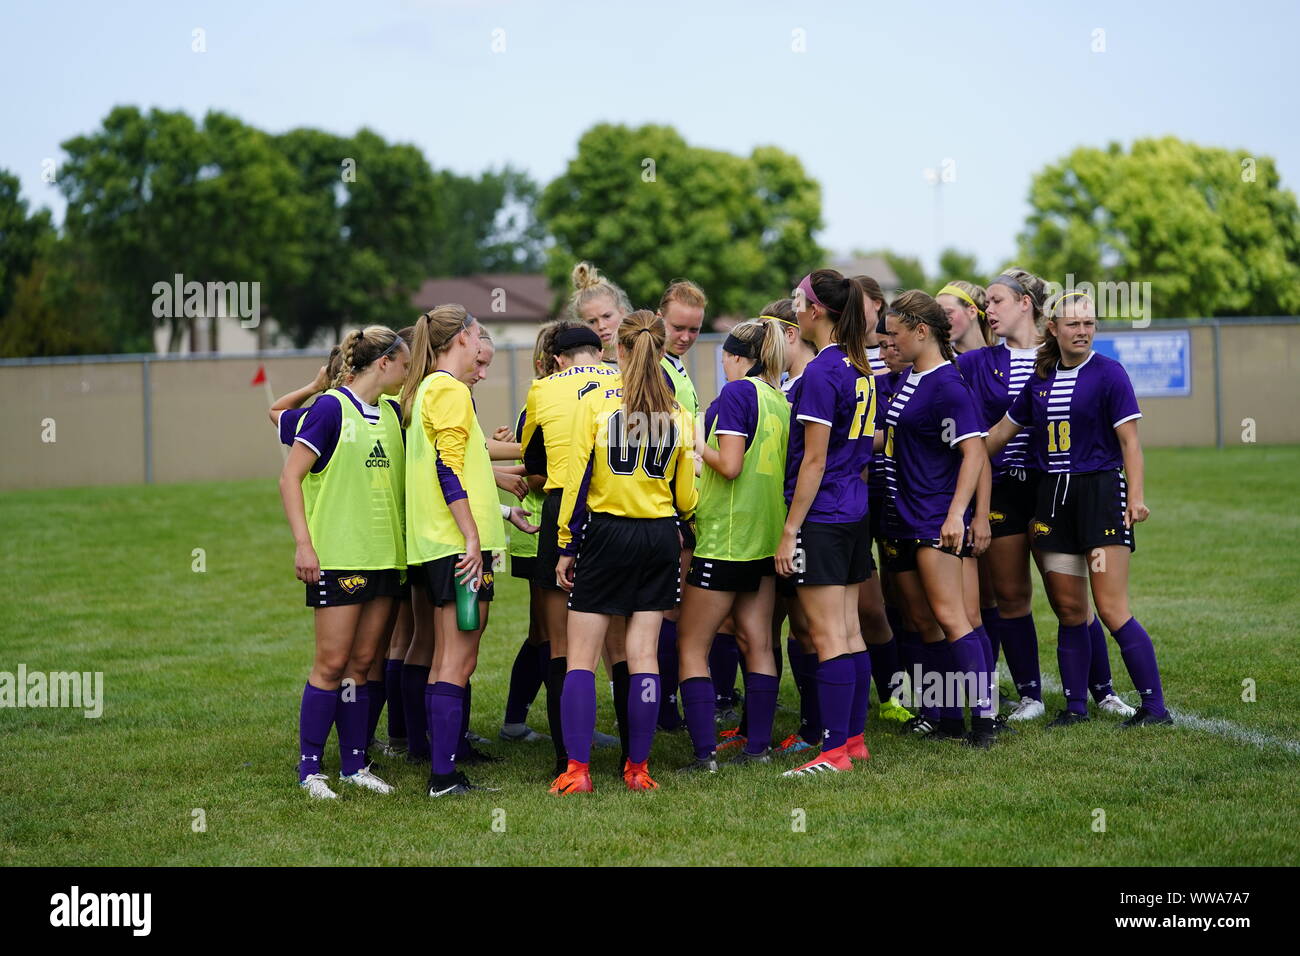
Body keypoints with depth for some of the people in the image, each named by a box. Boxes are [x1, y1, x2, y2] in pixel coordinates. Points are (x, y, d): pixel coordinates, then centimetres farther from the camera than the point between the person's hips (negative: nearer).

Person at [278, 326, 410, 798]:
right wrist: (303, 543, -17)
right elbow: (290, 478, -9)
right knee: (332, 664, -5)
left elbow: (404, 472, 21)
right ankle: (309, 768, 4)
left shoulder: (391, 413, 13)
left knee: (362, 663, 9)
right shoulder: (331, 408, -8)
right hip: (337, 556, -7)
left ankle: (354, 764, 16)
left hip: (382, 556, 7)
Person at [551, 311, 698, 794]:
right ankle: (638, 768, 6)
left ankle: (577, 769, -5)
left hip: (606, 534, -3)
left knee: (581, 657, 2)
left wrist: (567, 546, -2)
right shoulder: (677, 413, 2)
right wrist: (680, 520, 28)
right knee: (643, 655, 6)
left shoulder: (595, 402, -7)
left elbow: (577, 480, -9)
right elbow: (686, 498, 5)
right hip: (659, 537, 3)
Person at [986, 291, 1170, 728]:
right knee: (1069, 611, 7)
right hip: (1052, 498, 5)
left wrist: (1135, 496, -16)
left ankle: (1155, 705, -5)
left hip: (1100, 493, -5)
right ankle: (1075, 705, 15)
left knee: (1112, 610, -10)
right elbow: (1001, 432, 20)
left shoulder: (1108, 373, -3)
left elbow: (1129, 439, -6)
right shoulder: (1040, 380, 12)